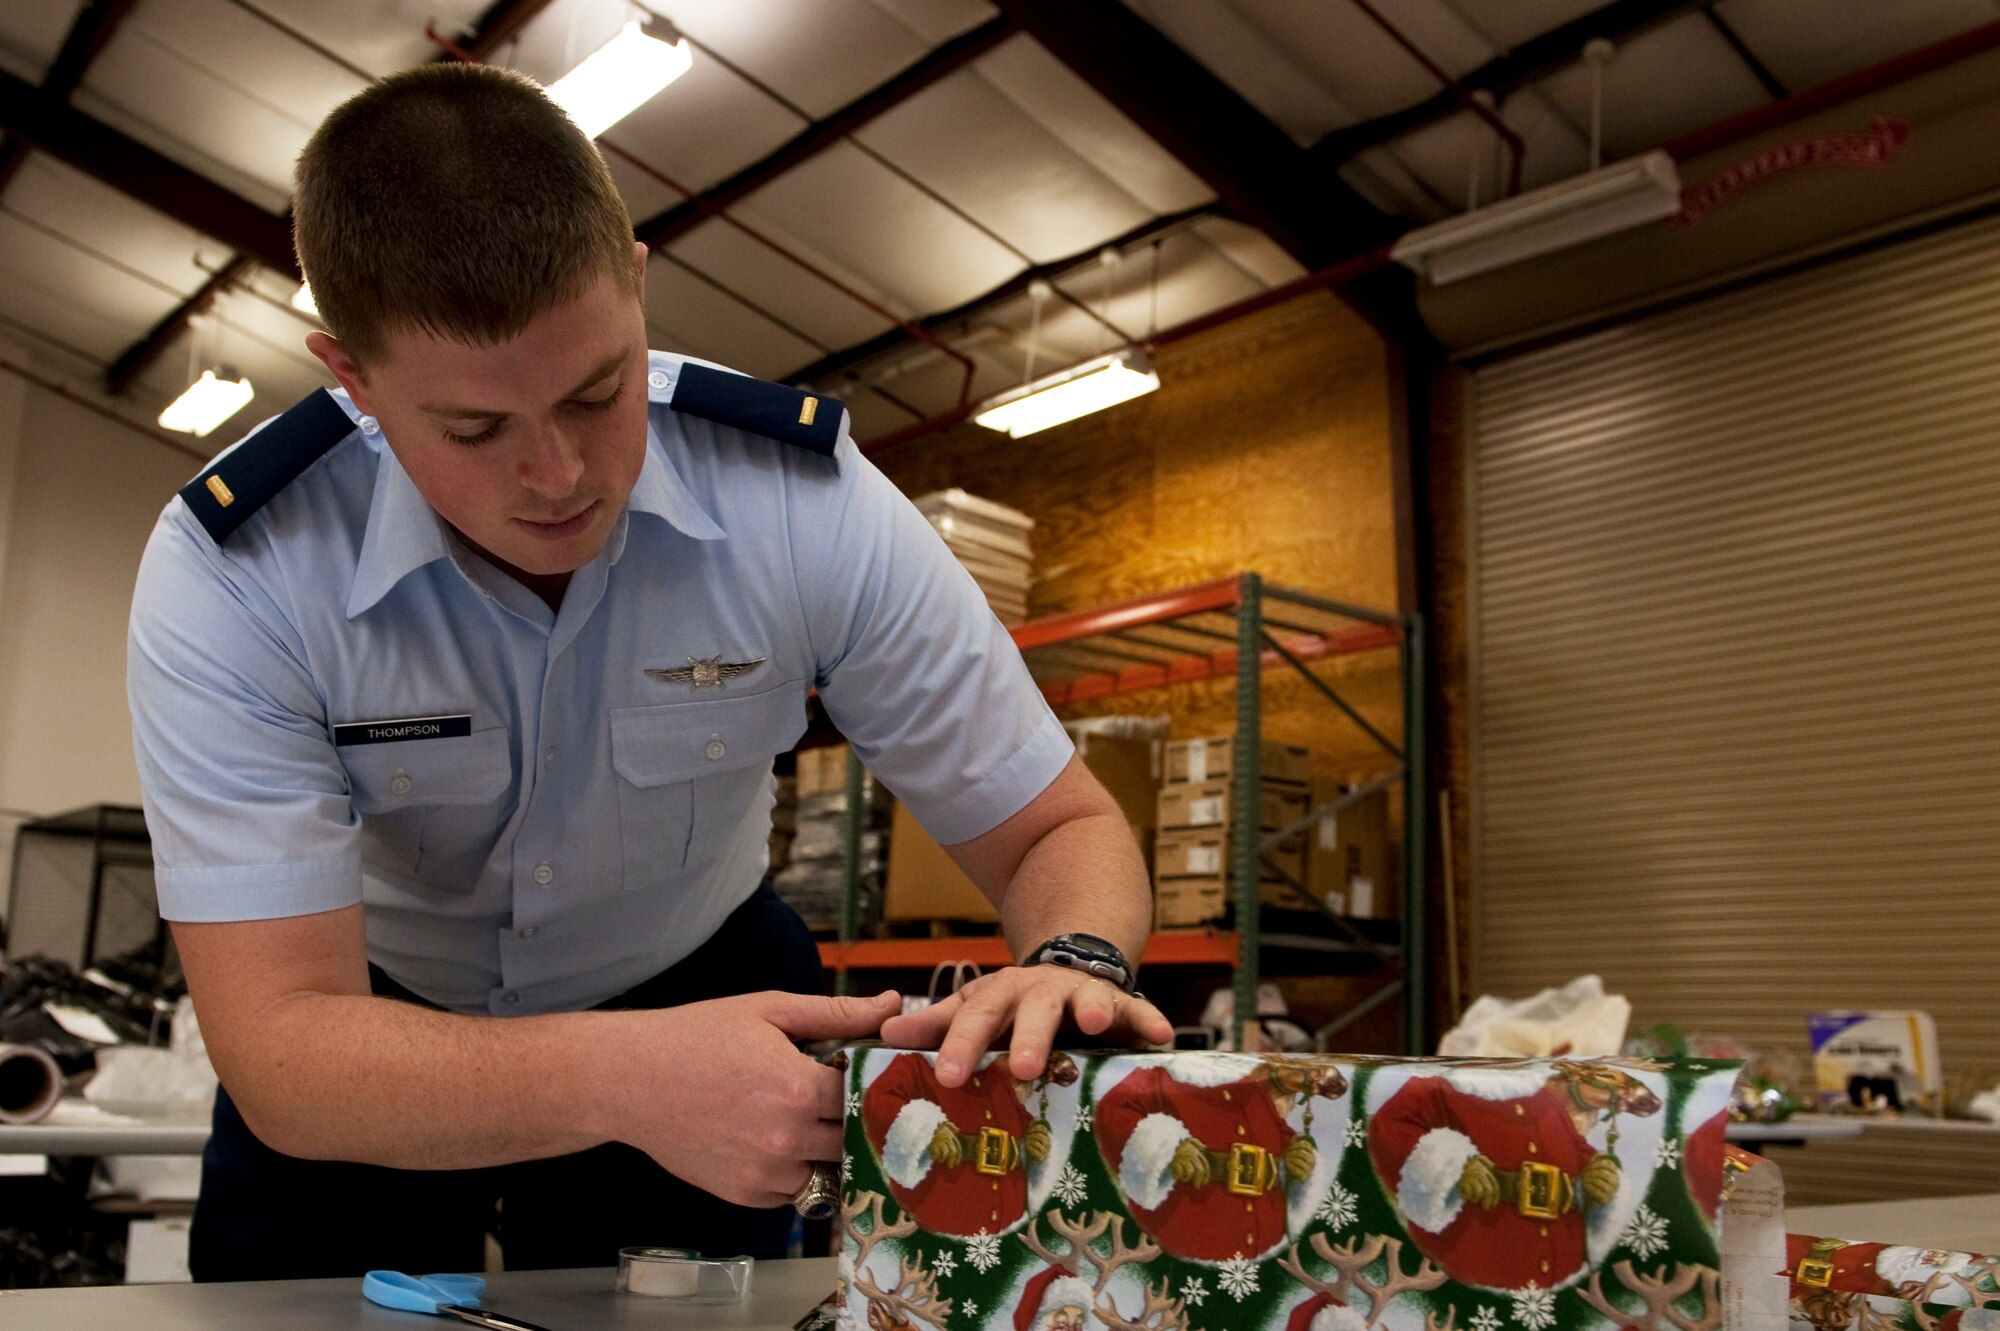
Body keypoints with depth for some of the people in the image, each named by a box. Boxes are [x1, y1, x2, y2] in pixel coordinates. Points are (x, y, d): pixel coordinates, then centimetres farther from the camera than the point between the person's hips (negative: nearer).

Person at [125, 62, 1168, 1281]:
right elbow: (281, 1052, -32)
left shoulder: (811, 505, -25)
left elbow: (1060, 829, -17)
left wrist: (1072, 968, -41)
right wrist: (624, 1079, -50)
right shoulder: (229, 576, -27)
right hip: (374, 1025, 0)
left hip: (693, 985, 1)